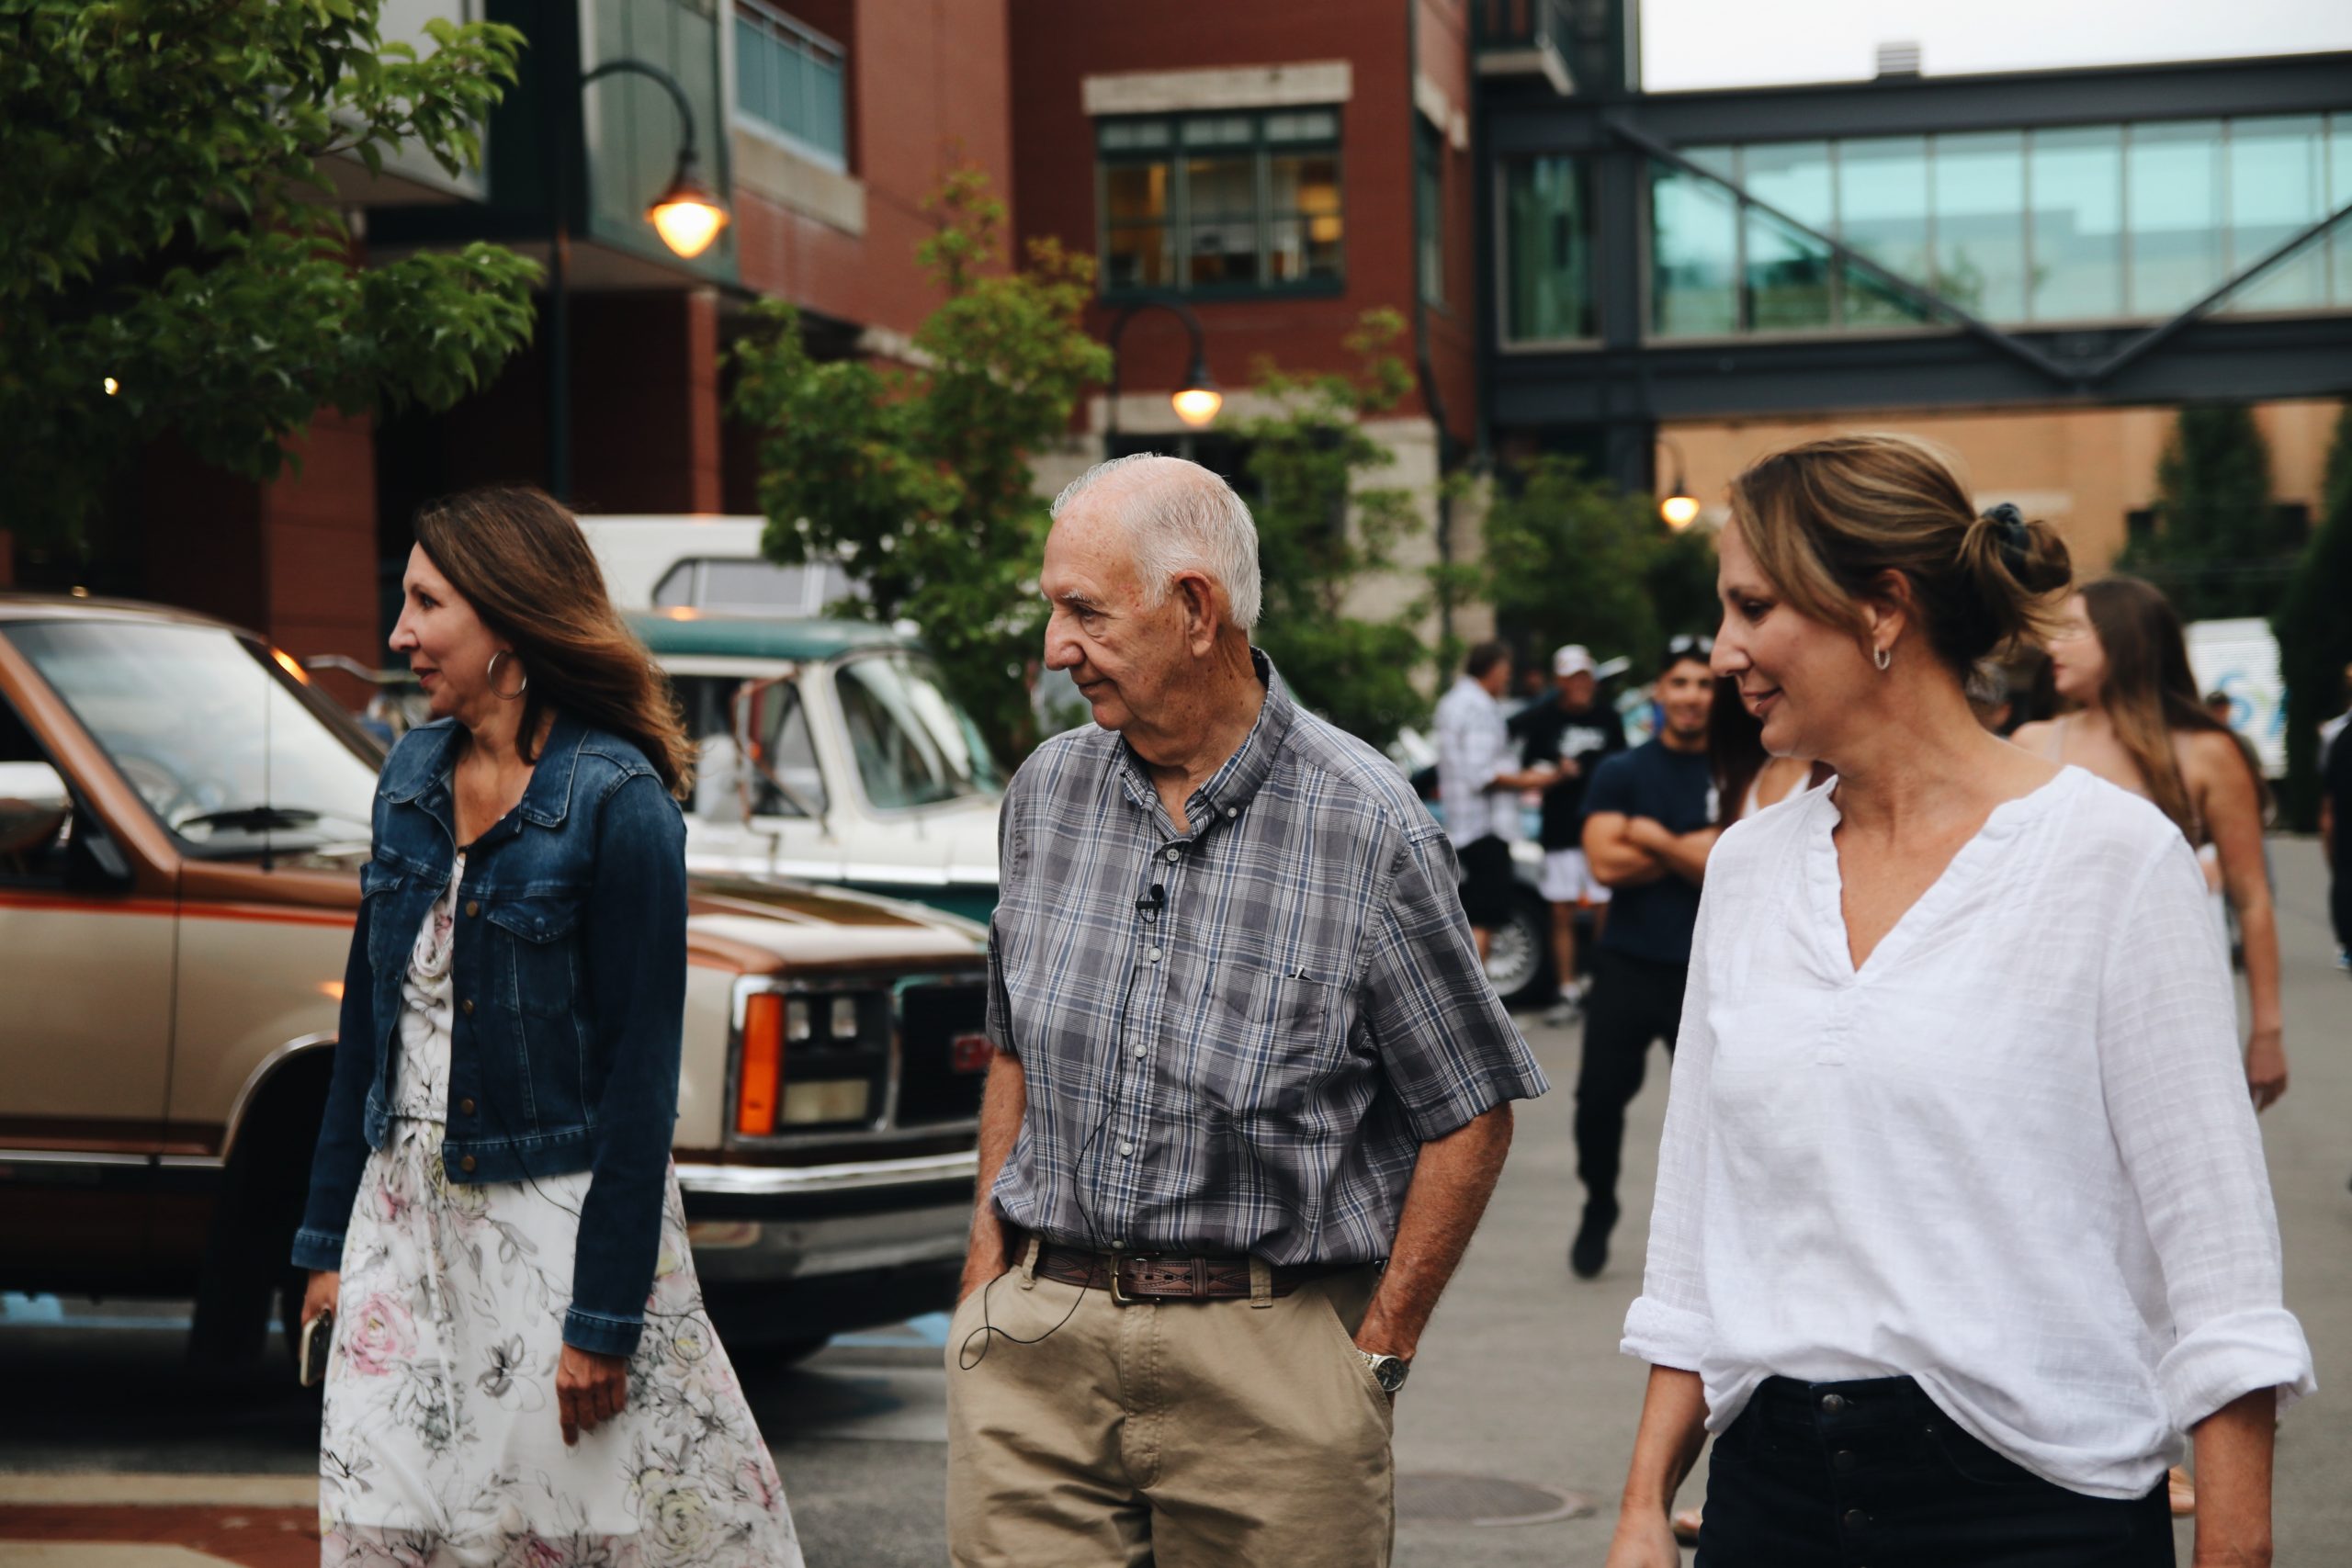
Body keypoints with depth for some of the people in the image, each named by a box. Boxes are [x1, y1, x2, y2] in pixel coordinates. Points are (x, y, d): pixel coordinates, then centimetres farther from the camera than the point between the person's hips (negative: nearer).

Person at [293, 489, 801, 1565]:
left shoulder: (615, 801, -14)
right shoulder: (414, 772, 7)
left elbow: (640, 1068, -15)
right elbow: (368, 1019, 13)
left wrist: (604, 1315, -16)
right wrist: (329, 1236, 11)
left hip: (555, 1219, -6)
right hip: (407, 1216, 6)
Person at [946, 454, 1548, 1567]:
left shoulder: (1368, 830, -8)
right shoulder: (1045, 792, 7)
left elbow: (1470, 1115, -3)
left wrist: (1377, 1352, -4)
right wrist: (986, 1274, 10)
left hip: (1270, 1362, -3)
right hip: (1036, 1348, 4)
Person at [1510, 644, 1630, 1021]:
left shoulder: (1608, 718, 9)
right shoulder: (1543, 720, 3)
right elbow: (1527, 773, 4)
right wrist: (1556, 775, -15)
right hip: (1560, 832, -1)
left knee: (1604, 912, -4)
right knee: (1562, 915, 1)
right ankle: (1569, 993, 7)